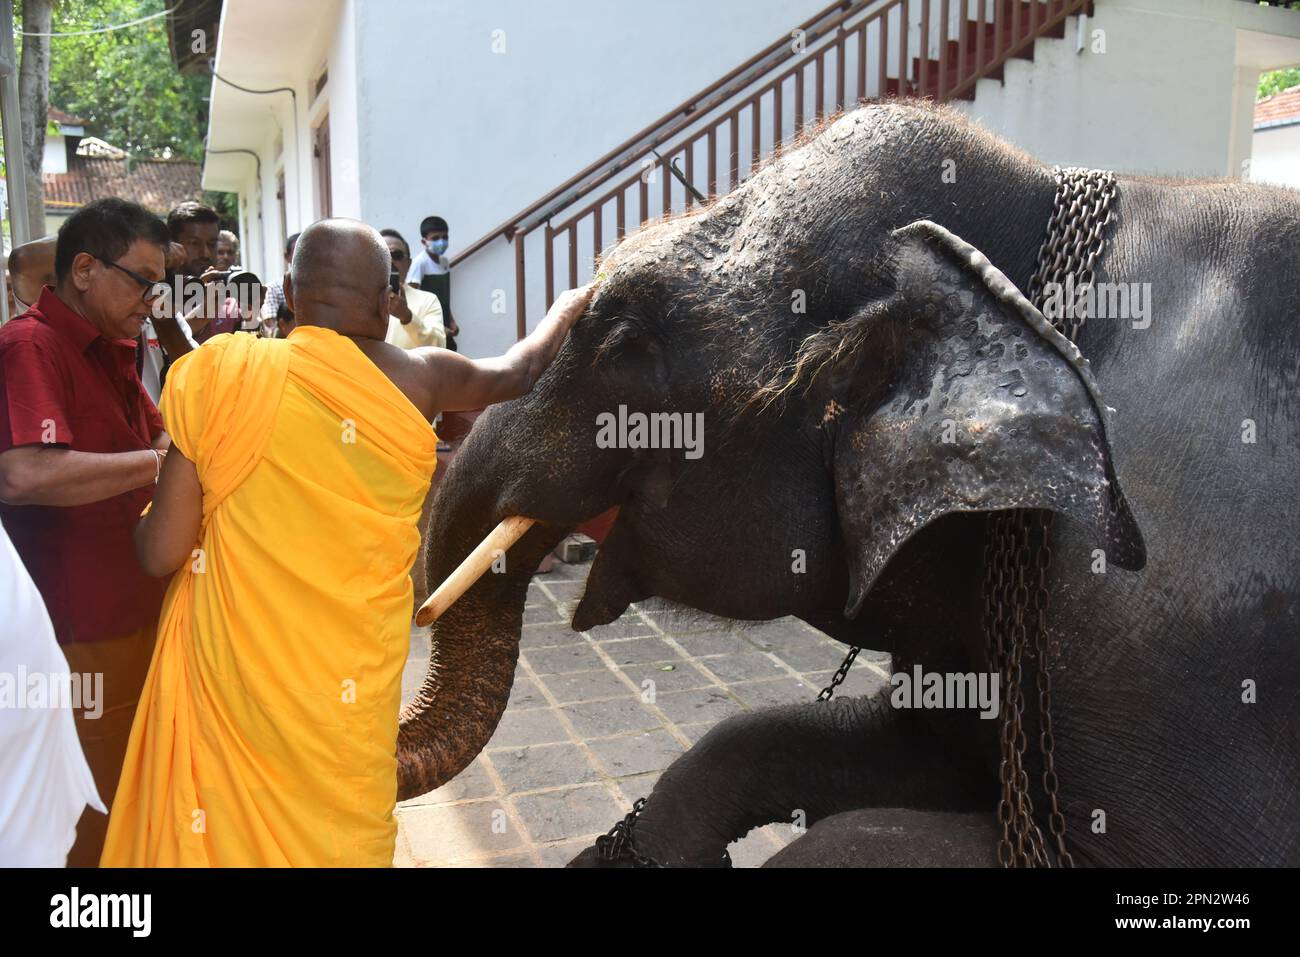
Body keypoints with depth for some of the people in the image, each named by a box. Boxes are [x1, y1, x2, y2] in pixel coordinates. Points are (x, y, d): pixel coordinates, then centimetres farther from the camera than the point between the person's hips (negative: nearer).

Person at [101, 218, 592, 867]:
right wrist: (566, 310, 33)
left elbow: (161, 553, -8)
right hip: (347, 685, 0)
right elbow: (516, 373, 14)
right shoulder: (416, 379, -7)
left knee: (228, 825, 21)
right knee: (342, 834, 20)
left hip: (230, 668, 0)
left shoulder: (221, 374, -10)